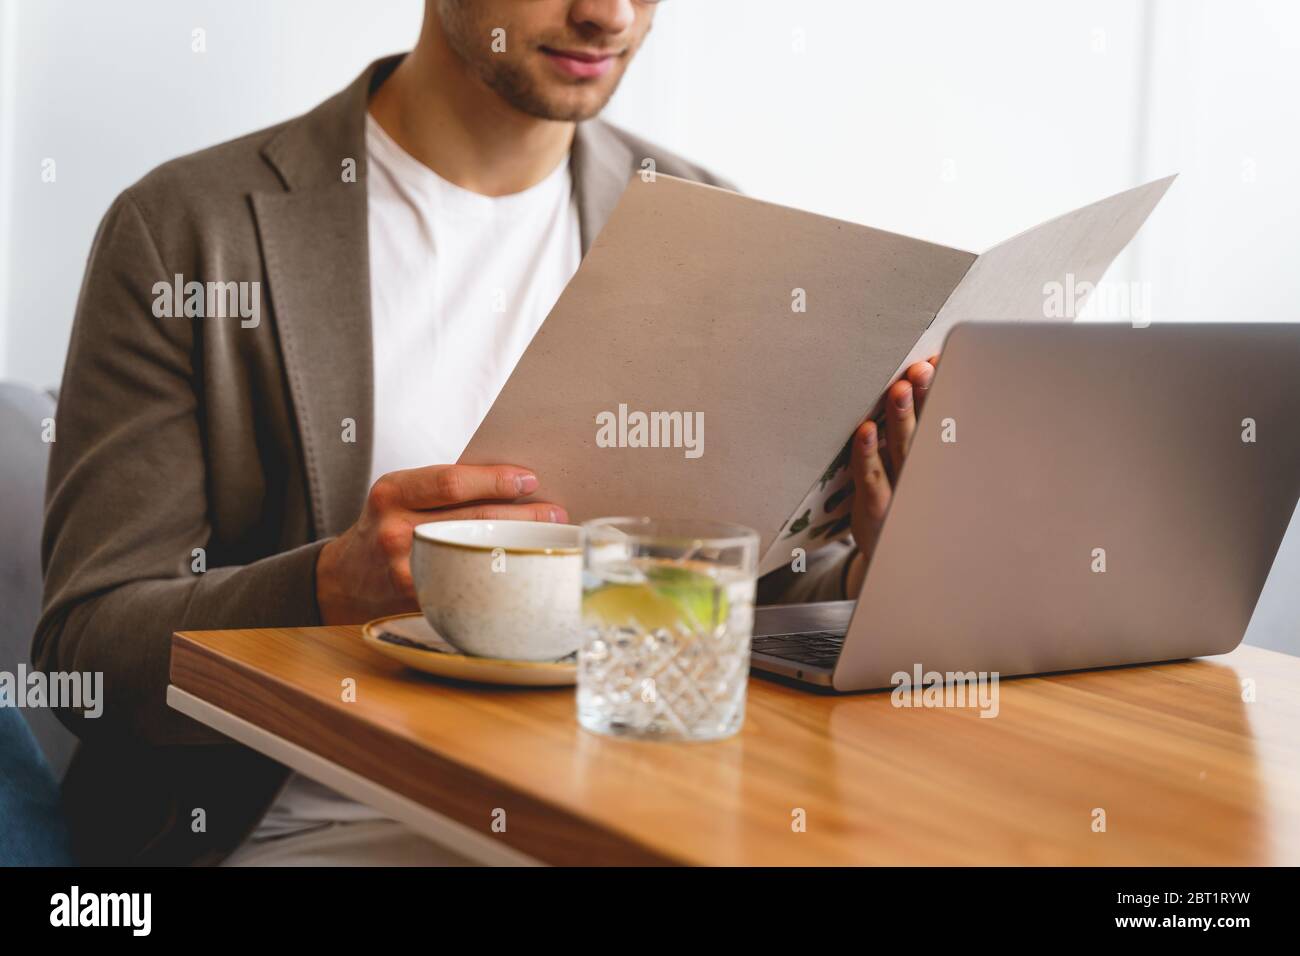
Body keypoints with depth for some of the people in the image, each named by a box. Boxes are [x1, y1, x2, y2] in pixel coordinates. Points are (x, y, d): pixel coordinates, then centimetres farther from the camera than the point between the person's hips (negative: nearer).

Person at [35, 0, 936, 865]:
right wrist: (339, 587, -25)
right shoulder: (184, 229, -4)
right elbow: (87, 650, -7)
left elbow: (764, 598, 11)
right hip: (317, 828, -4)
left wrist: (868, 572, -12)